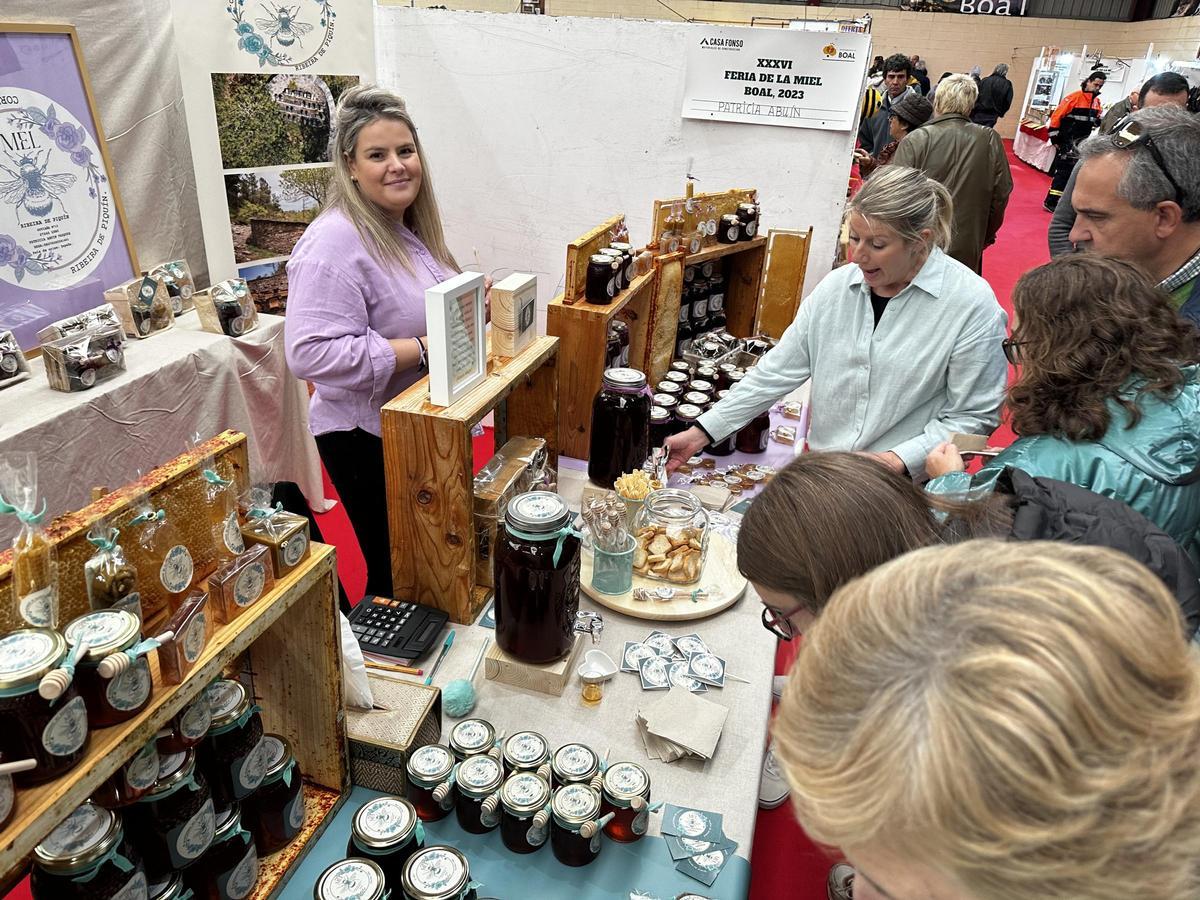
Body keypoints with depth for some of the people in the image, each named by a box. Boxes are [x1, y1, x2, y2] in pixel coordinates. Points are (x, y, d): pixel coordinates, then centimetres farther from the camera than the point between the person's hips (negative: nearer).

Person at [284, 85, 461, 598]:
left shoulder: (409, 228, 9)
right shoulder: (334, 243, -21)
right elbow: (312, 353, -30)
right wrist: (423, 349, -27)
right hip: (369, 440, -9)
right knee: (398, 579, 3)